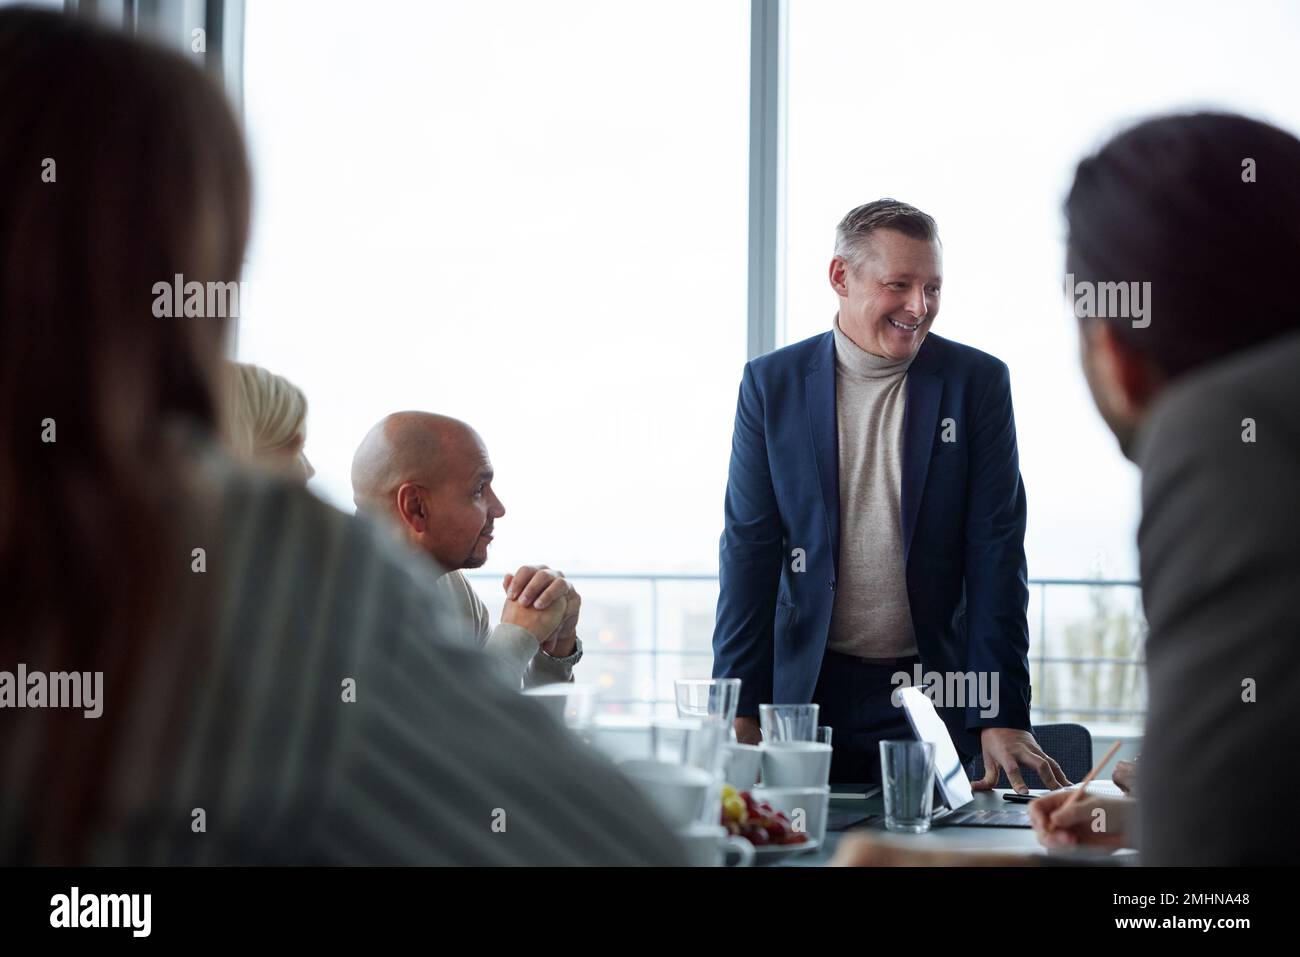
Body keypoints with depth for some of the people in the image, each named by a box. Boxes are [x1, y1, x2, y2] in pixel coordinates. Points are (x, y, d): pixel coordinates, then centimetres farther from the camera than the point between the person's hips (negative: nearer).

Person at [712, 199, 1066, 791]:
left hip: (936, 695, 0)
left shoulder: (978, 382, 0)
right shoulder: (772, 383, 2)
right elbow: (751, 550, 1)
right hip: (809, 690, 1)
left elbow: (995, 554, -3)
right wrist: (740, 709, -6)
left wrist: (1004, 717, -10)